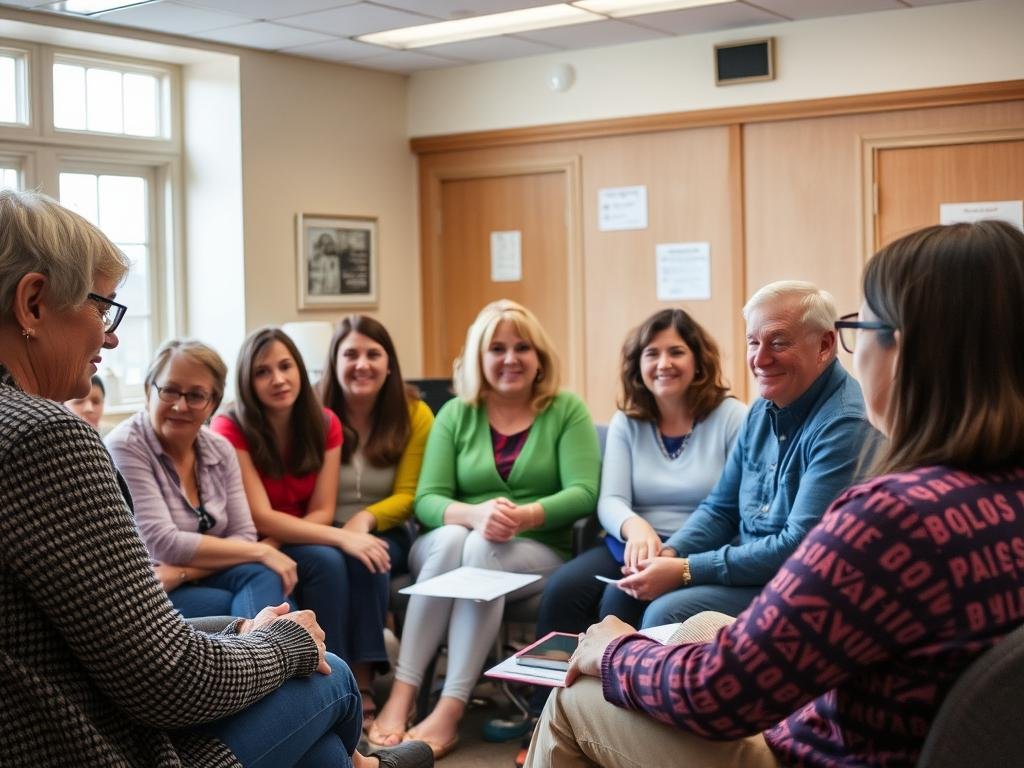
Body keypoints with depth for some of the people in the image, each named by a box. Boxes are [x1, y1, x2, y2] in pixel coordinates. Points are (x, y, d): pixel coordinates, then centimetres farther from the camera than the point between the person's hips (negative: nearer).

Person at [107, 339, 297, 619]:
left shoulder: (221, 450, 4)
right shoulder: (126, 447, -14)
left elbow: (243, 536, -2)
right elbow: (164, 544, -21)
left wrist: (184, 571, -22)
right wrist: (262, 552, -18)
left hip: (199, 583, 6)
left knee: (265, 577, -28)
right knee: (268, 606, -28)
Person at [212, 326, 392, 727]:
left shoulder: (324, 424, -3)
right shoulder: (230, 430, -18)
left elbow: (322, 512, -6)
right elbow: (261, 518, -21)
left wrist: (272, 548, -24)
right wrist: (342, 538, -30)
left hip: (301, 539, 4)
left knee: (367, 558, -25)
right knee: (326, 562, -31)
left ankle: (361, 686, -26)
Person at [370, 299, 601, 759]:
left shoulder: (566, 411, 2)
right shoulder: (456, 414, 6)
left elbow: (583, 493, -8)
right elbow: (427, 500, -4)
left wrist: (527, 515, -28)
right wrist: (474, 514, -27)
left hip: (538, 553, -1)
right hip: (446, 547, 2)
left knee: (482, 549, -34)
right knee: (452, 538, -34)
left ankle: (449, 712, -39)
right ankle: (401, 696, -36)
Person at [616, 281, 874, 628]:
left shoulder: (845, 423, -19)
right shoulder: (762, 411, 9)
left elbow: (800, 549, -24)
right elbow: (720, 508, 16)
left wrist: (686, 571, -23)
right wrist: (669, 554, -5)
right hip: (746, 569, 8)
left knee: (667, 611, -23)